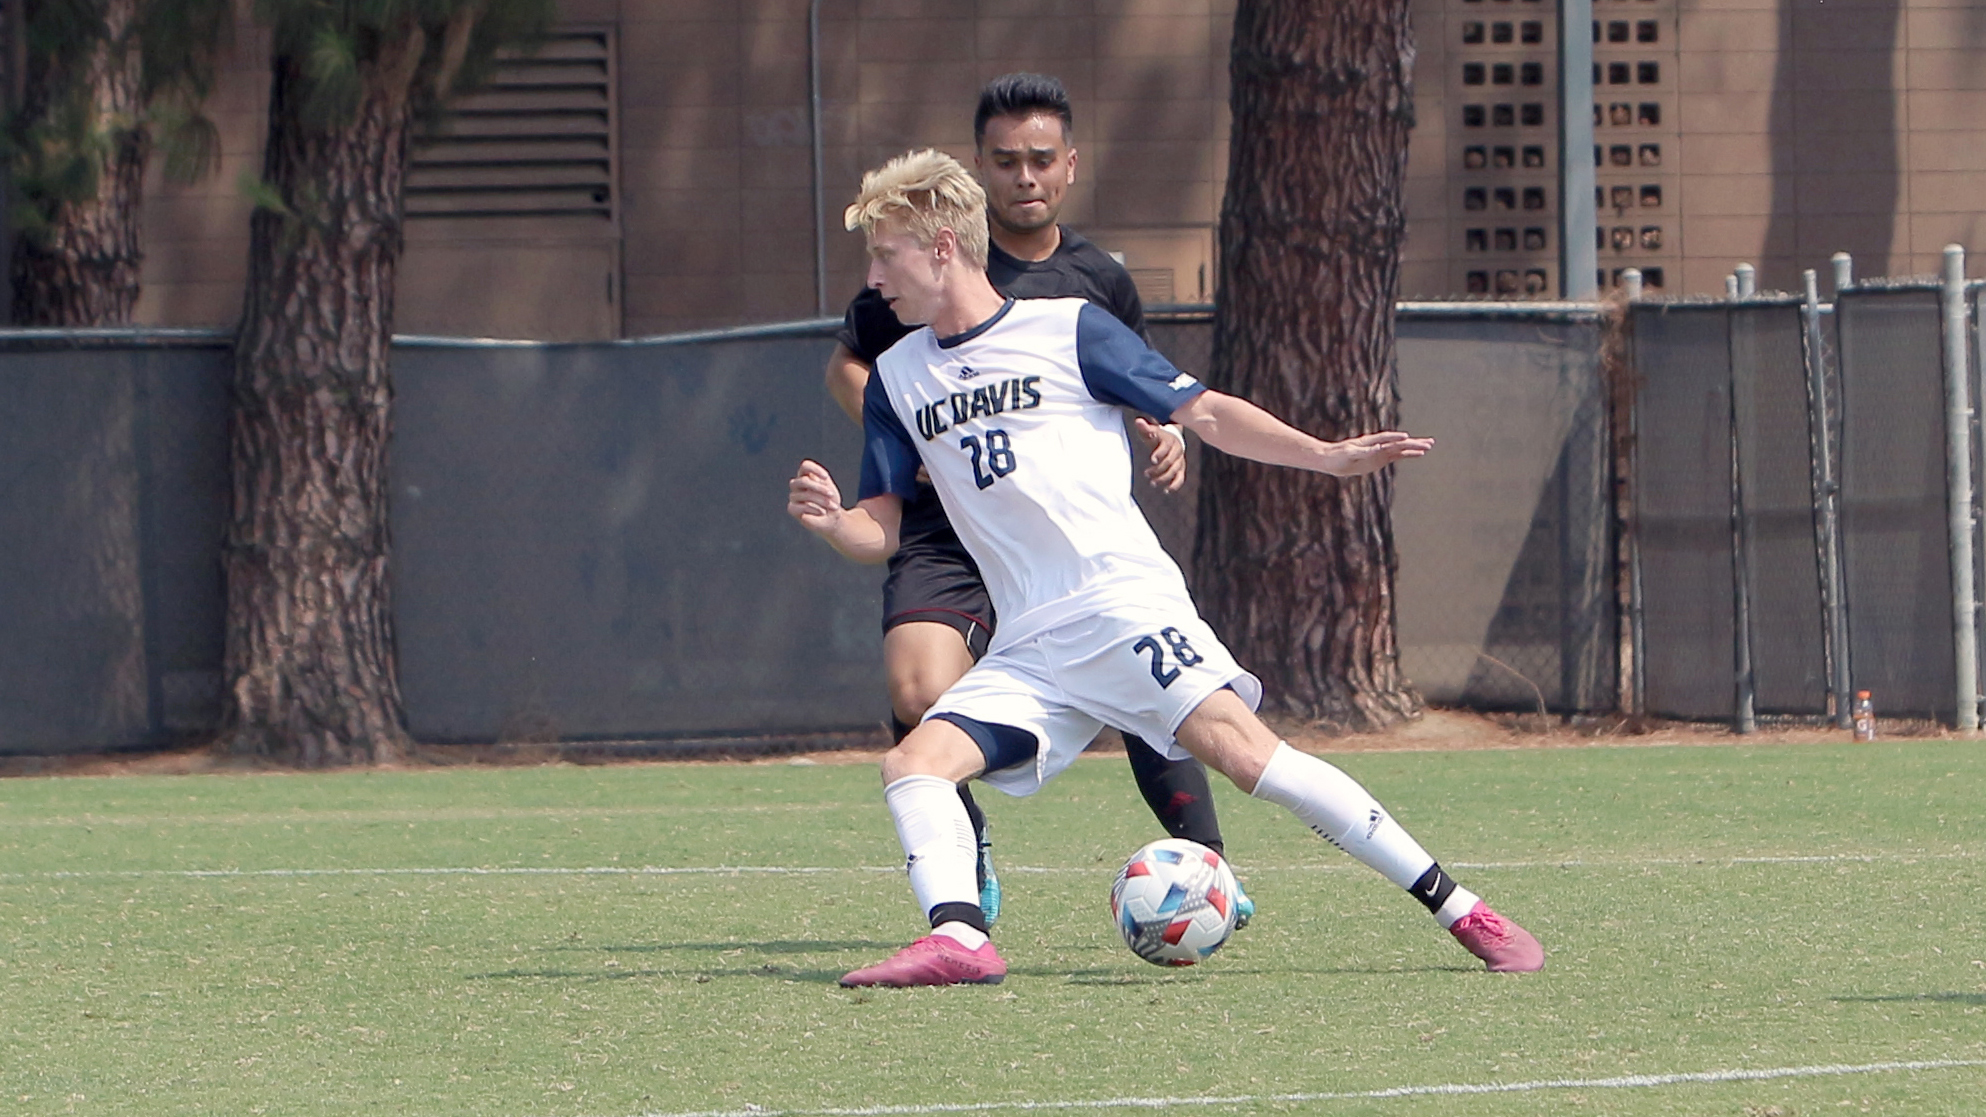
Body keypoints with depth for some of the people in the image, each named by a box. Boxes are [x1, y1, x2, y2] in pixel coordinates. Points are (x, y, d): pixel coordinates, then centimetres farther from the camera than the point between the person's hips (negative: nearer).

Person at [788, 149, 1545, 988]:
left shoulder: (1067, 329, 3)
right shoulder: (898, 378, 16)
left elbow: (1203, 414, 6)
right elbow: (880, 532, 16)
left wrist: (1327, 456, -6)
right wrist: (830, 521, -8)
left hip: (1125, 603, -6)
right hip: (1024, 650, 6)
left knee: (1232, 740, -22)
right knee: (913, 765, -14)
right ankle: (958, 939, -32)